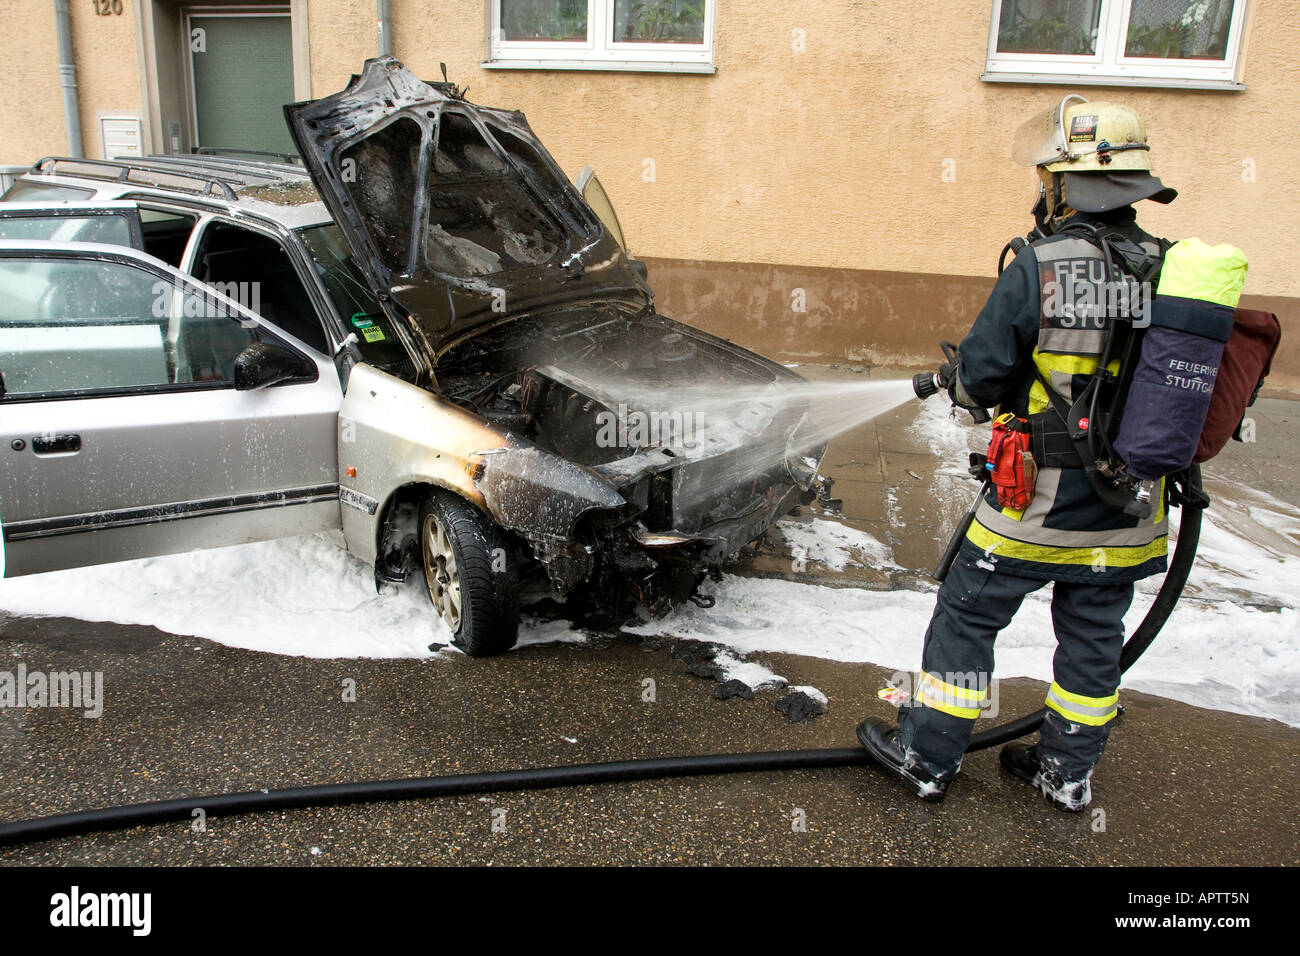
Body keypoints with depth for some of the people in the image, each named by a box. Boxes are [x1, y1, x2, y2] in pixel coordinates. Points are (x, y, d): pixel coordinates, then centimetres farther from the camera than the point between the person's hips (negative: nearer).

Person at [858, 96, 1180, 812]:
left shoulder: (1040, 267, -18)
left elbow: (980, 376, -13)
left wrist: (956, 378, 9)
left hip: (1037, 505, -5)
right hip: (1129, 513, 5)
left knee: (966, 617, 11)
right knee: (1094, 638, 19)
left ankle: (926, 756, 24)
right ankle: (1069, 772, 36)